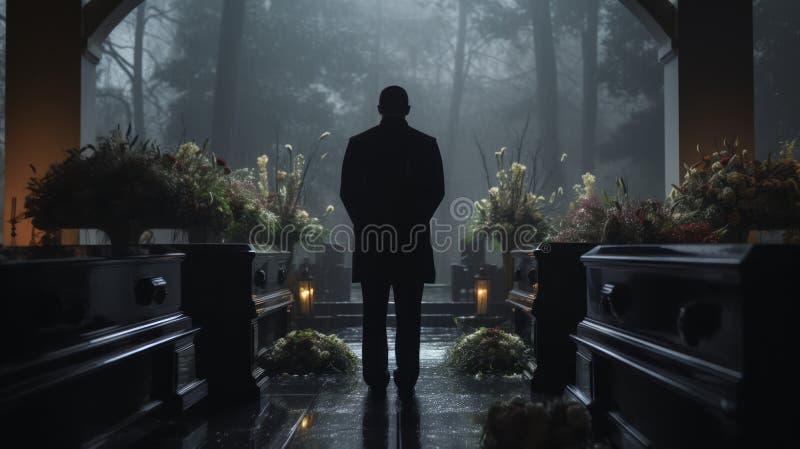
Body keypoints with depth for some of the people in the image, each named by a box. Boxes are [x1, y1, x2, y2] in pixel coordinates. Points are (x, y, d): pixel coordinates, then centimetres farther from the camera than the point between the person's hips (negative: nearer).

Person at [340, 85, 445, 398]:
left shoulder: (358, 143, 1)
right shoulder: (426, 144, 1)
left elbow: (347, 191, 1)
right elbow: (436, 190, 1)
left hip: (371, 237, 1)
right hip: (413, 240, 0)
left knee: (374, 315, 7)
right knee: (408, 316, 4)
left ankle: (376, 380, 8)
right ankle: (406, 381, 4)